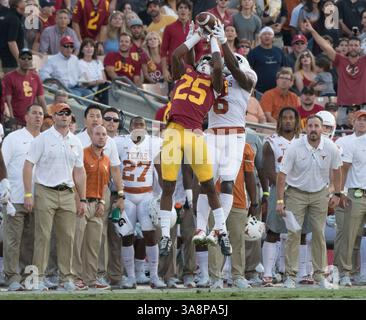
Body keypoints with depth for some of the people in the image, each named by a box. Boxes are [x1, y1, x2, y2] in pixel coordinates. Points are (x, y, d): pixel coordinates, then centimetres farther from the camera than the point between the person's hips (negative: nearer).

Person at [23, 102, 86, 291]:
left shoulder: (75, 142, 14)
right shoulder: (43, 139, -2)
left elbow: (79, 171, 18)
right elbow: (28, 166, -5)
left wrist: (82, 199, 13)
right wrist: (28, 194, -13)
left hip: (67, 194, 5)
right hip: (45, 192, -5)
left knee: (67, 237, 4)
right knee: (42, 236, -7)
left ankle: (66, 277, 11)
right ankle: (38, 278, -5)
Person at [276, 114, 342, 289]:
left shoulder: (330, 148, -8)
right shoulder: (294, 148, -16)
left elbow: (336, 170, 9)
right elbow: (282, 174, -12)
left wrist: (337, 194, 9)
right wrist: (280, 200, -15)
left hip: (319, 194, 2)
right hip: (296, 193, -2)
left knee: (319, 234, 4)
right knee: (294, 234, -8)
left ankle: (320, 275, 12)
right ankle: (290, 275, -4)